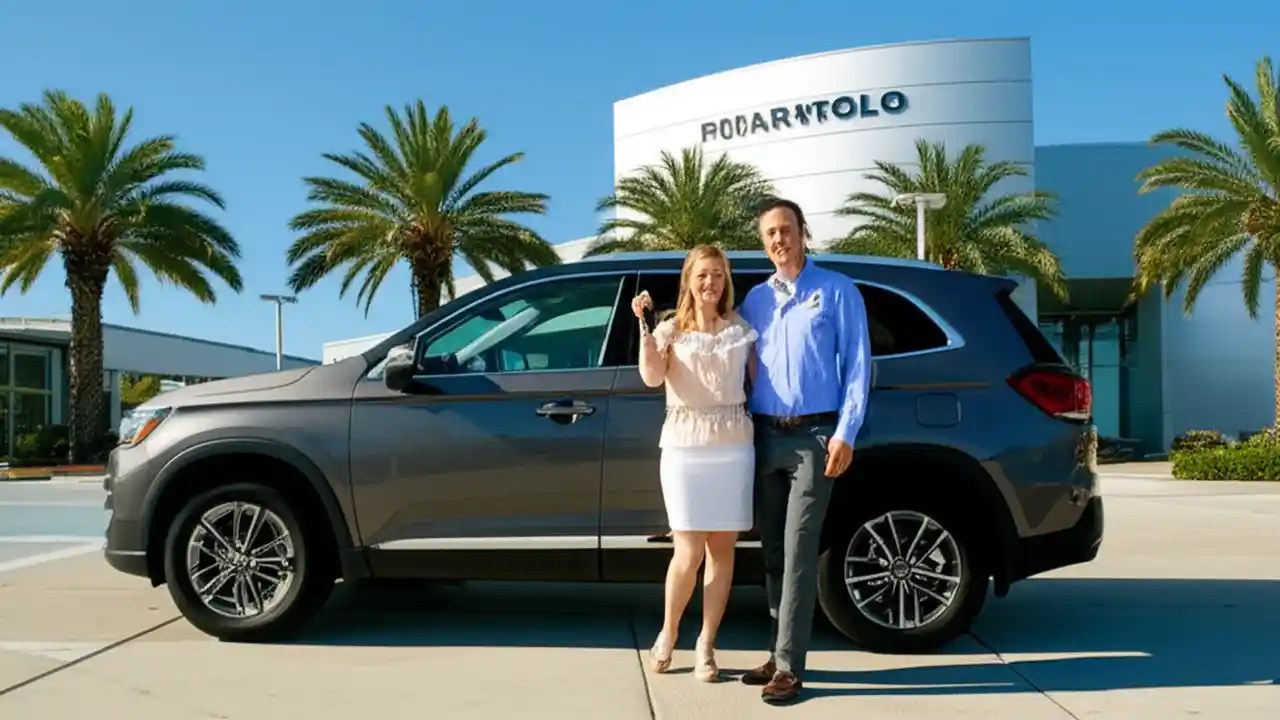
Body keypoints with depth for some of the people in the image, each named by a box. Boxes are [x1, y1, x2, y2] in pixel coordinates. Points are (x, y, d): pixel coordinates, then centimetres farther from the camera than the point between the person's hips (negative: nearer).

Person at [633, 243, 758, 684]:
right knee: (689, 552, -4)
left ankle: (706, 644, 15)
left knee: (722, 549, 4)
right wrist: (642, 324, -14)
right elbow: (651, 377, -10)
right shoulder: (671, 330, 7)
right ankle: (667, 634, 20)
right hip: (684, 448, -2)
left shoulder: (741, 329, 11)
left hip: (734, 447, 2)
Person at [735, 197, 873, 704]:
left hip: (813, 436, -5)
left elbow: (857, 364, -3)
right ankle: (778, 654, 19)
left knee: (798, 551, -7)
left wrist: (845, 434, -11)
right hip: (764, 437, 5)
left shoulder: (836, 290, 2)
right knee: (772, 550, 9)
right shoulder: (754, 299, 14)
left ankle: (789, 666, -3)